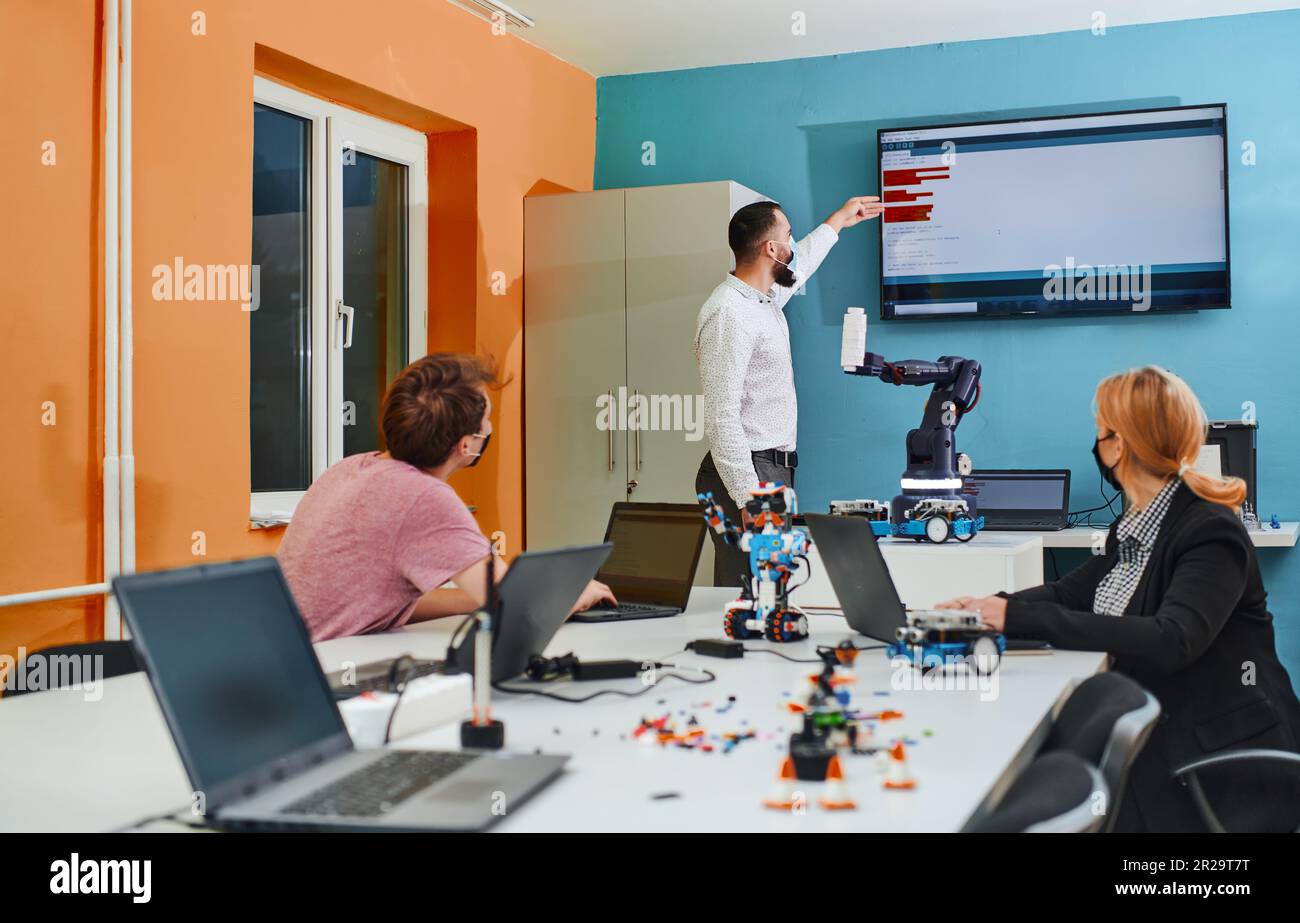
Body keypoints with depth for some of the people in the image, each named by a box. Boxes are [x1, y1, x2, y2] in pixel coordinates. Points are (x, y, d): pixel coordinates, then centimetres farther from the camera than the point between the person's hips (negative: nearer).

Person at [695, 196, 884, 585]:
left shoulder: (764, 298, 14)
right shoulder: (729, 313, -16)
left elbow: (800, 263, 40)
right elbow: (721, 417, -23)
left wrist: (838, 220, 53)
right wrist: (749, 499, -27)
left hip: (774, 469, 10)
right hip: (748, 475, -10)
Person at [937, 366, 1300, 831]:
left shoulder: (1210, 533, -18)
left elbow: (1171, 642, -32)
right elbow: (1070, 591, 12)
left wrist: (1021, 618, -33)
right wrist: (994, 606, -8)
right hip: (1161, 736, 7)